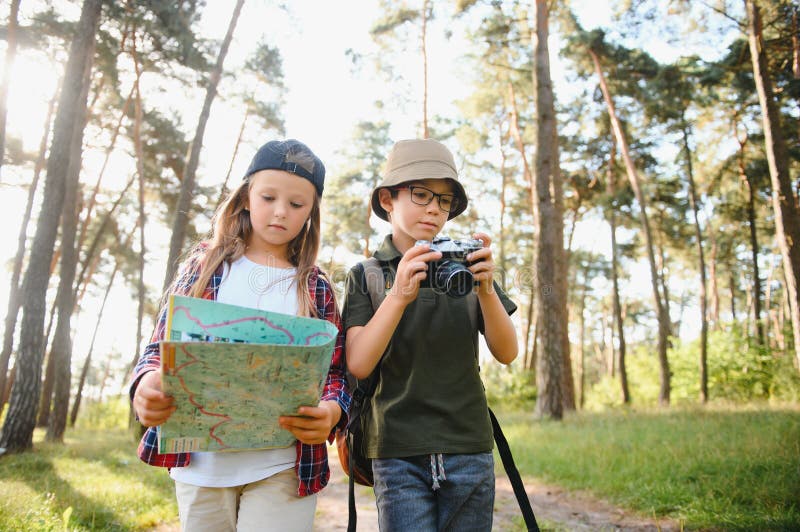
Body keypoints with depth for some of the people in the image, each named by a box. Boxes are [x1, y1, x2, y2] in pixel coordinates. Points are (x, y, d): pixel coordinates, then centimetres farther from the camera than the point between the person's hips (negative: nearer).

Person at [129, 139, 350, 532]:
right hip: (200, 463, 2)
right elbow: (161, 347, 5)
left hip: (283, 469, -1)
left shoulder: (316, 289, 4)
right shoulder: (205, 266, 5)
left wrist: (331, 412, -21)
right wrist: (147, 383, -18)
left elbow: (334, 372, 2)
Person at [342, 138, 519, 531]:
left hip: (468, 449, 2)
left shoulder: (464, 266, 8)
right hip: (398, 453, -2)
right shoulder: (365, 276, 2)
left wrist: (486, 289, -17)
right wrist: (399, 295, -25)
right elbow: (358, 365, -11)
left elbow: (507, 353, 0)